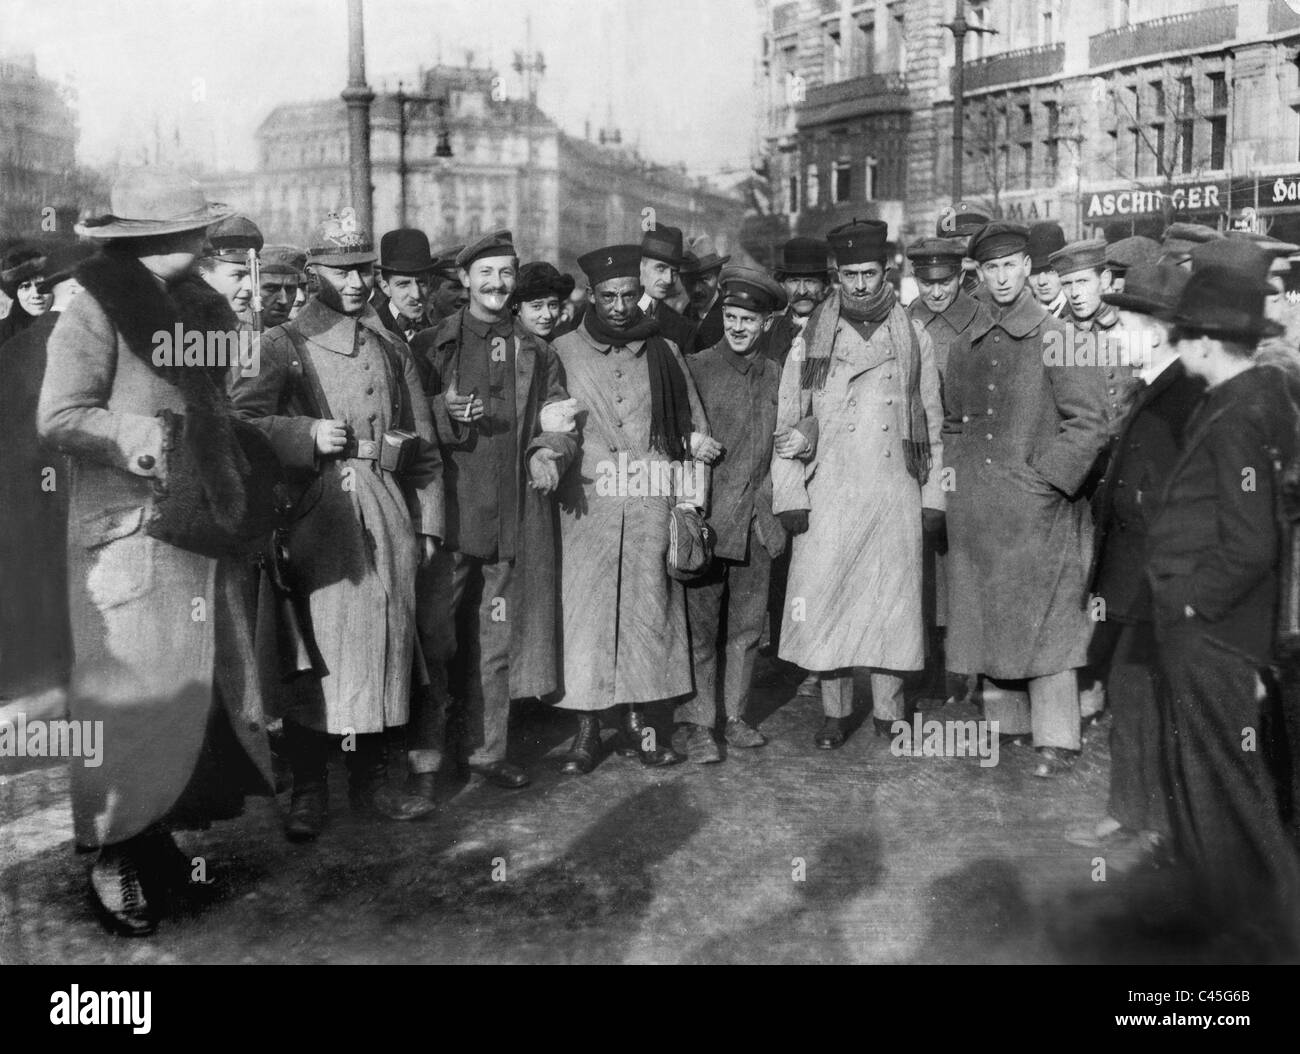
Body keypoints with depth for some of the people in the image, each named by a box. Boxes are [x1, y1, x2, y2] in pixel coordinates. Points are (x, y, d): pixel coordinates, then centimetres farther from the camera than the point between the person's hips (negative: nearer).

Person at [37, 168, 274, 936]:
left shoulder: (199, 305, 13)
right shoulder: (96, 310, -8)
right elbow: (58, 417, -11)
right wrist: (131, 431, -28)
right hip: (132, 534, -7)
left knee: (207, 685, 10)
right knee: (136, 693, -2)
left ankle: (161, 834, 25)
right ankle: (116, 855, 12)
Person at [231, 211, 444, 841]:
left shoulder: (392, 349, 16)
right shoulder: (282, 345, 4)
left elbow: (424, 445, 17)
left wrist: (427, 522, 10)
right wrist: (309, 433, -18)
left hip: (387, 517, 4)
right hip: (314, 521, -4)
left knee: (384, 643, 7)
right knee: (314, 650, -4)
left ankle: (371, 779, 19)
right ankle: (308, 791, 7)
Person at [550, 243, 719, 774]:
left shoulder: (664, 353, 11)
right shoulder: (563, 353, 5)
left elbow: (693, 430, 12)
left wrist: (689, 500, 5)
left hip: (652, 504, 2)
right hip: (586, 505, -2)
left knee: (647, 608, 4)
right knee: (585, 609, -3)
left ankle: (637, 721, 13)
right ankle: (586, 727, 5)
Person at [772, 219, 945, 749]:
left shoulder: (913, 337, 9)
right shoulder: (811, 339, 6)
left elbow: (932, 423, 10)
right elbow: (787, 422, 5)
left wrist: (934, 495, 4)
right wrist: (790, 497, -3)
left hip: (896, 495, 1)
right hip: (828, 495, 0)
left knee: (893, 601, 3)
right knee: (823, 600, -2)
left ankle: (889, 711, 14)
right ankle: (834, 711, 11)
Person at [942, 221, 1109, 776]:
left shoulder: (1056, 338, -3)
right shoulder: (965, 347, 13)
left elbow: (1087, 422, -7)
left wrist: (1048, 480, -12)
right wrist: (957, 475, 11)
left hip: (1038, 506, -5)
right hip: (976, 511, 6)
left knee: (1045, 619, -4)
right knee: (985, 617, 9)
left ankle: (1056, 739, 3)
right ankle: (1003, 724, 22)